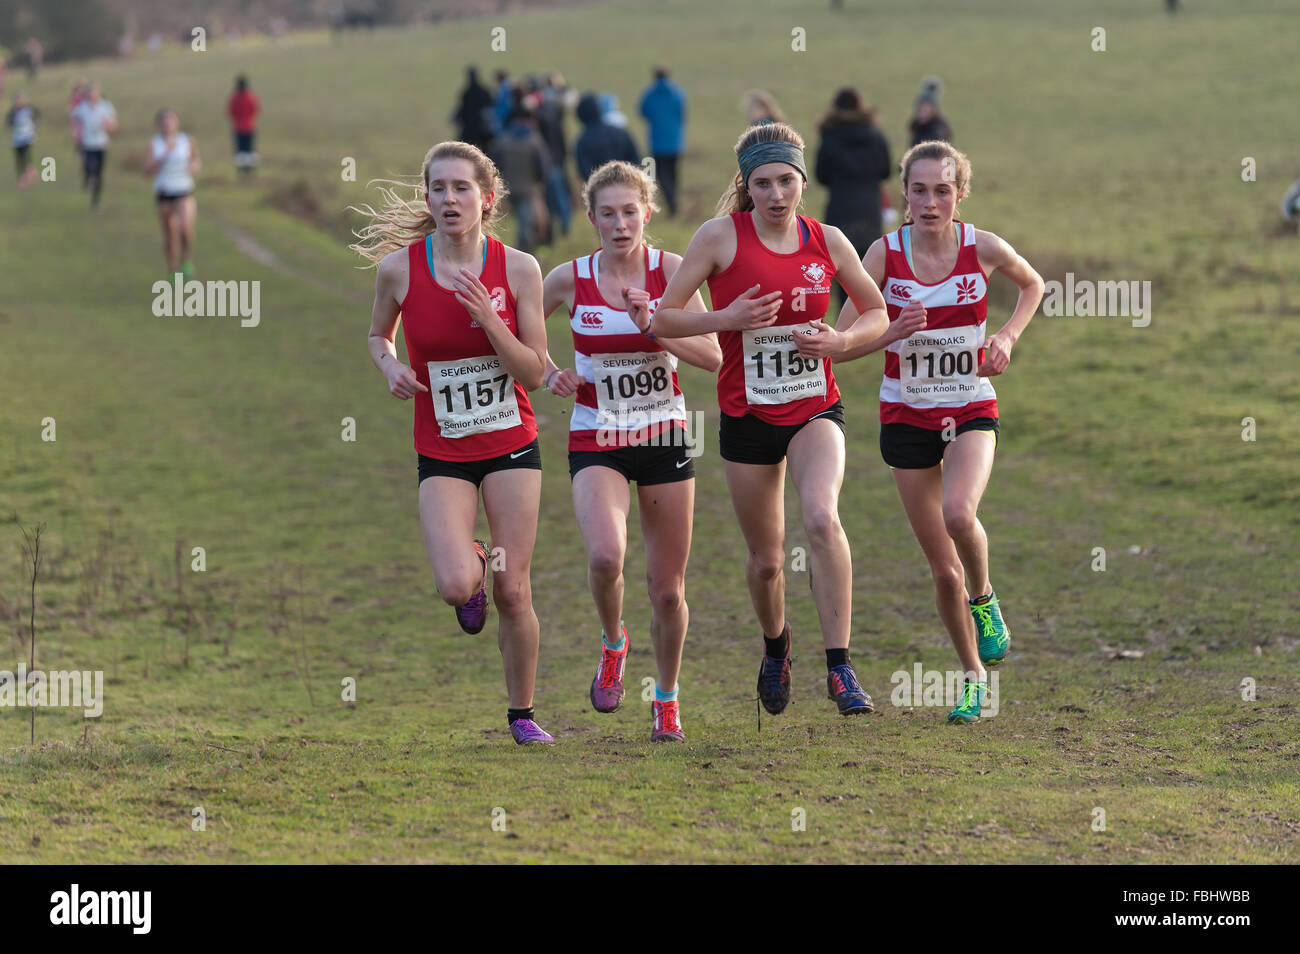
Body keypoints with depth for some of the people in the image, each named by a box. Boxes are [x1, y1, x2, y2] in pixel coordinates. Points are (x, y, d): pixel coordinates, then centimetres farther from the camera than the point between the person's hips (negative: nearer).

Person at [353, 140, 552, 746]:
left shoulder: (518, 269, -9)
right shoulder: (399, 267, -8)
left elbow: (533, 373, -7)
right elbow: (378, 334, 12)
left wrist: (488, 318, -21)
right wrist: (389, 366, -10)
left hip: (511, 445, 0)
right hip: (442, 452, 0)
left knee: (513, 590, -2)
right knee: (456, 586, -19)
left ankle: (522, 713, 18)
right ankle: (474, 566, 19)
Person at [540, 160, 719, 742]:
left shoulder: (670, 270, -6)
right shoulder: (571, 279, -5)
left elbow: (712, 356, -11)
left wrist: (652, 327, -24)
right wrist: (548, 372, -4)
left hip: (664, 438, 1)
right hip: (597, 443, -1)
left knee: (667, 588, 5)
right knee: (605, 556, -28)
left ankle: (667, 698, 29)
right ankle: (613, 644, 4)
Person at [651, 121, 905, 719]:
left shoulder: (826, 242, -1)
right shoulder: (722, 236, -8)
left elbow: (877, 315, 12)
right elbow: (663, 319, -5)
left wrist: (840, 340, -9)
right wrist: (727, 319, -21)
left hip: (815, 408, 0)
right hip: (747, 416, 0)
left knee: (822, 517, -28)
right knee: (766, 559, 9)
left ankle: (838, 665, -23)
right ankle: (775, 645, 42)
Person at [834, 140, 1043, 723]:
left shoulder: (984, 249, -8)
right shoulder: (884, 254, -9)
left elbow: (1033, 285, 14)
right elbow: (843, 345, -7)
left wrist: (1008, 337, -2)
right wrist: (893, 331, -25)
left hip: (971, 411, -1)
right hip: (906, 416, 1)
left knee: (959, 513, -32)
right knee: (943, 570, 4)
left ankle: (984, 598, -1)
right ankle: (974, 675, 25)